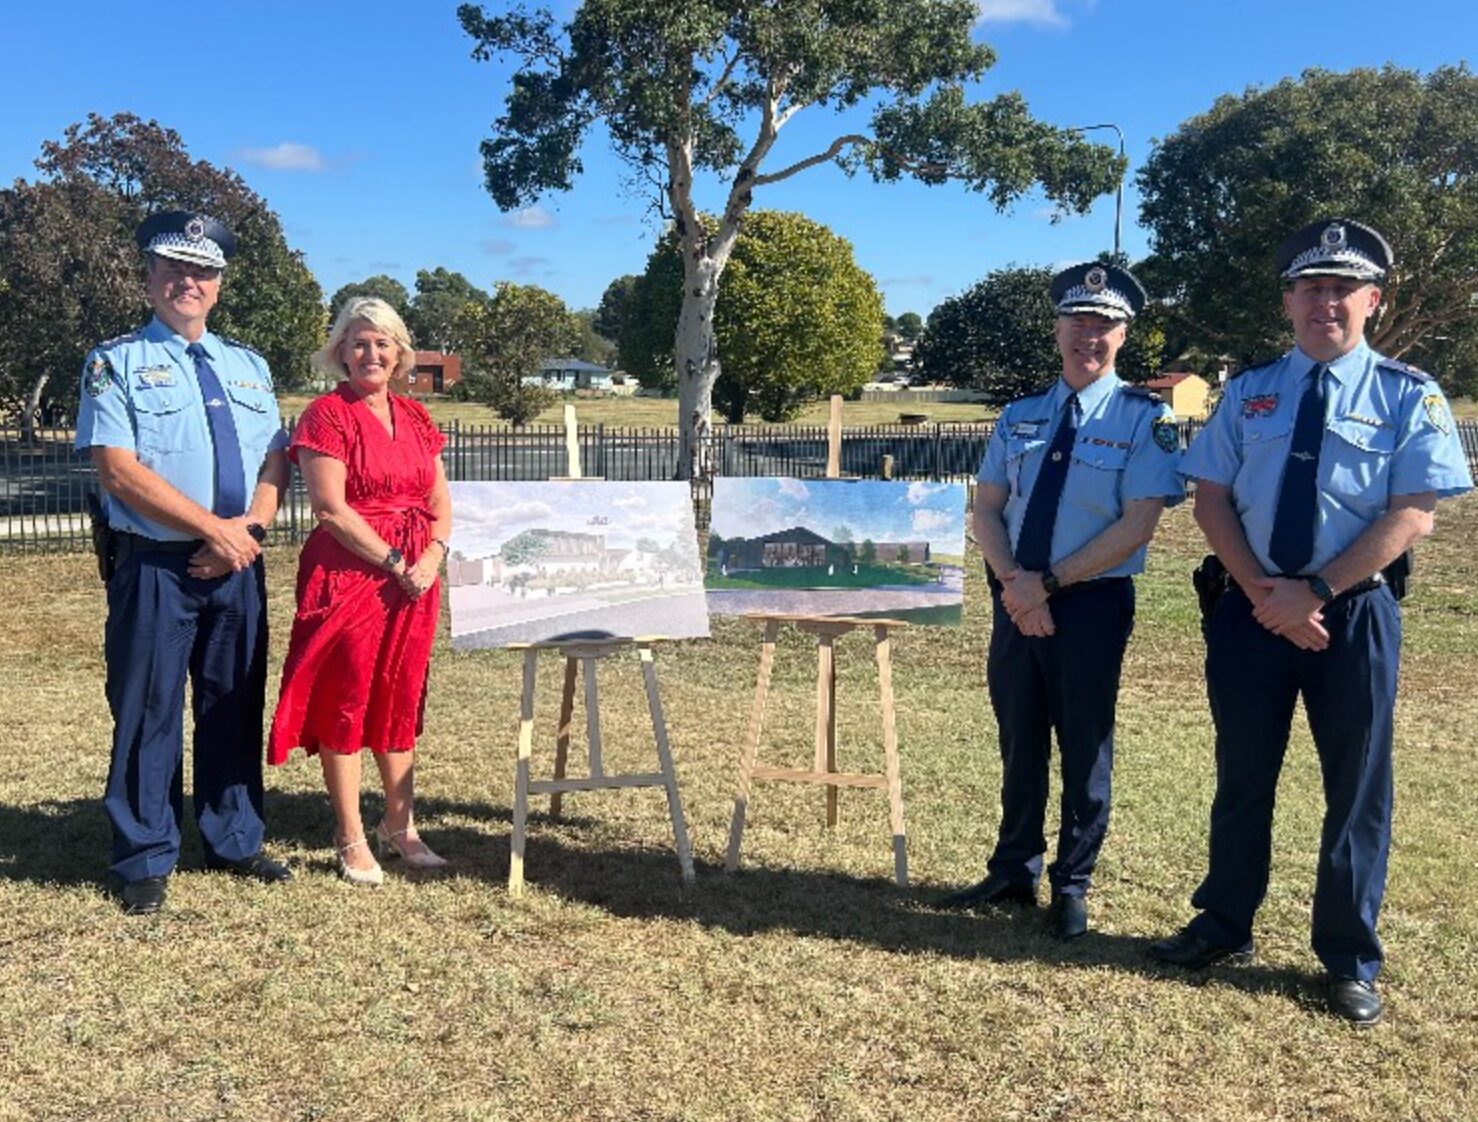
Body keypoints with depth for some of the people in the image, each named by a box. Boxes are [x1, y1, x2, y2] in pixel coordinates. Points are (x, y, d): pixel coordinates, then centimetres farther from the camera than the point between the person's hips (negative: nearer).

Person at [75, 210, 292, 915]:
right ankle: (145, 862, 14)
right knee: (148, 711, 2)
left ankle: (234, 843, 24)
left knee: (235, 706, 11)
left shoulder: (249, 366, 14)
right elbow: (118, 468, -13)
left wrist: (249, 527, -10)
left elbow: (275, 460, 9)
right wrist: (213, 528, -16)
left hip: (237, 565, 5)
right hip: (154, 566, -4)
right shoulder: (116, 362, -1)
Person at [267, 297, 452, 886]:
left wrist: (434, 555, -5)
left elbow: (440, 501, 14)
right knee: (345, 701, 1)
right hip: (347, 572, -6)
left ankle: (399, 826, 25)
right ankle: (351, 841, 12)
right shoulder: (327, 414, -6)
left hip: (414, 576, 6)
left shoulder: (415, 418, 14)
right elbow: (330, 509, -13)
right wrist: (395, 562, -14)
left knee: (400, 699, 13)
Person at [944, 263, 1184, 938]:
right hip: (1016, 600, 4)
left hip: (1092, 603, -4)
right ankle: (1014, 872, 30)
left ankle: (1072, 886, 25)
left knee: (1084, 748, 8)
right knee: (1019, 741, 15)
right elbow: (986, 509, 3)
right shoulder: (1020, 417, 8)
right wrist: (1014, 581, -14)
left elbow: (1136, 527, -15)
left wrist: (1049, 583, -17)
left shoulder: (1144, 418, -7)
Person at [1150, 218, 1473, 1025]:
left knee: (1356, 787, 8)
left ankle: (1350, 960, 23)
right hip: (1251, 610, 2)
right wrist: (1261, 591, -12)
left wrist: (1314, 590, -18)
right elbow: (1211, 500, 2)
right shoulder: (1248, 393, 6)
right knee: (1243, 776, 13)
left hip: (1354, 613, -2)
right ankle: (1224, 926, 30)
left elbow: (1413, 515, -10)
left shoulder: (1409, 397, -2)